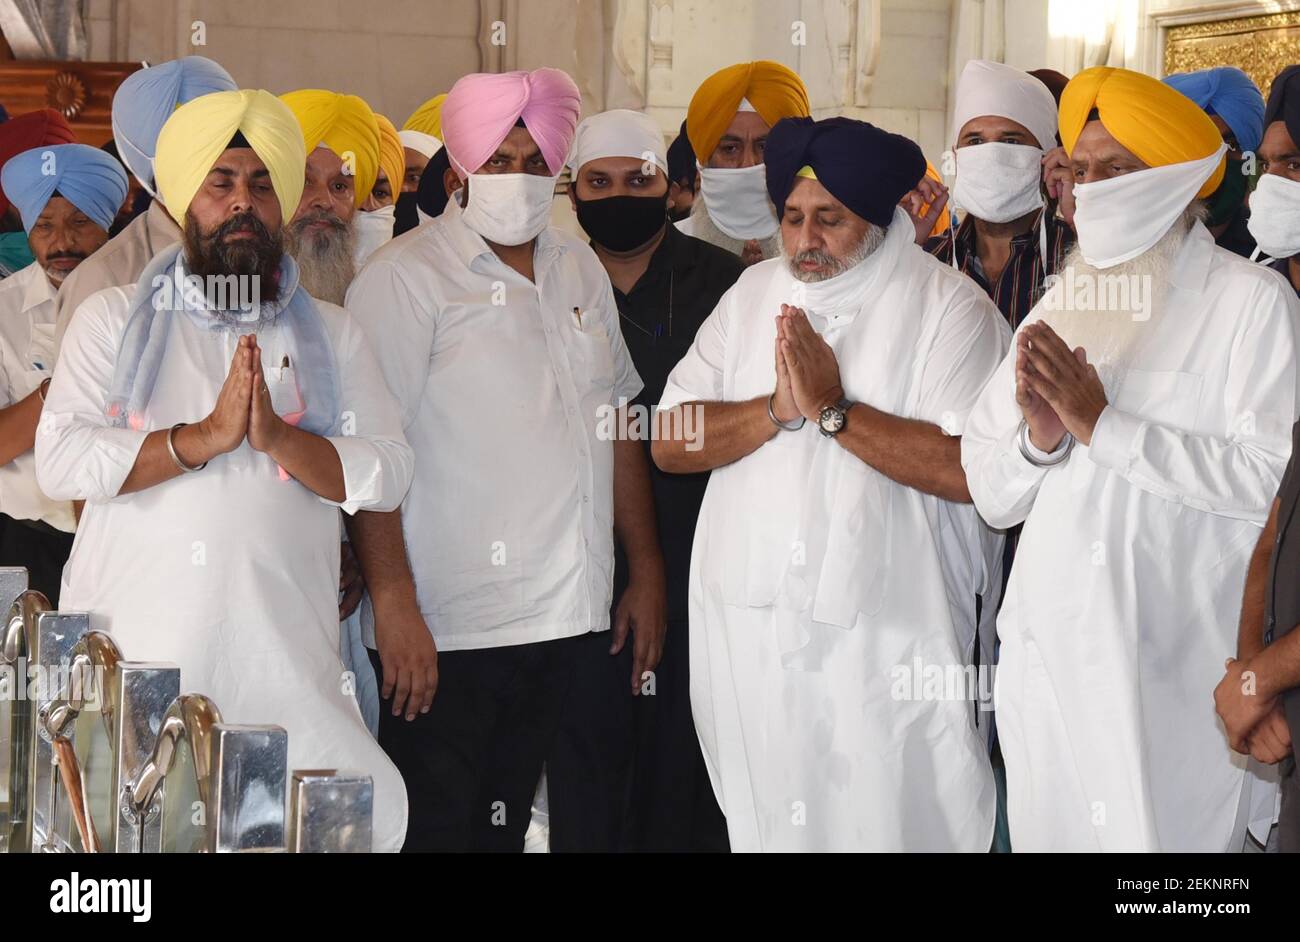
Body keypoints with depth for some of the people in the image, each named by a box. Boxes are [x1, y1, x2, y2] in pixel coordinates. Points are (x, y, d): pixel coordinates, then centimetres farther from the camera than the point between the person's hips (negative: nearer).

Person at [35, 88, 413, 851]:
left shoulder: (331, 335, 13)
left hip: (284, 667, 1)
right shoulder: (114, 320, 10)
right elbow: (60, 460, -5)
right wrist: (205, 438, -13)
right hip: (128, 654, -1)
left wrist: (276, 438, -13)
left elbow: (388, 476, 1)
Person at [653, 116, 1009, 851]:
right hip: (748, 624, 5)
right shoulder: (755, 293, 11)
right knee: (762, 819, 14)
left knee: (886, 823, 0)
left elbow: (972, 470, -19)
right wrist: (778, 409, -12)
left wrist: (833, 409, -16)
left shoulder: (950, 306, -5)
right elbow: (670, 443, 3)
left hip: (885, 638, -4)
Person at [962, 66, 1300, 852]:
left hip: (1179, 673, -5)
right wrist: (1039, 439, -13)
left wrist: (1102, 426, -16)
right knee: (1048, 831, 12)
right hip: (1050, 660, 5)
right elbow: (991, 496, 9)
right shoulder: (1061, 308, 12)